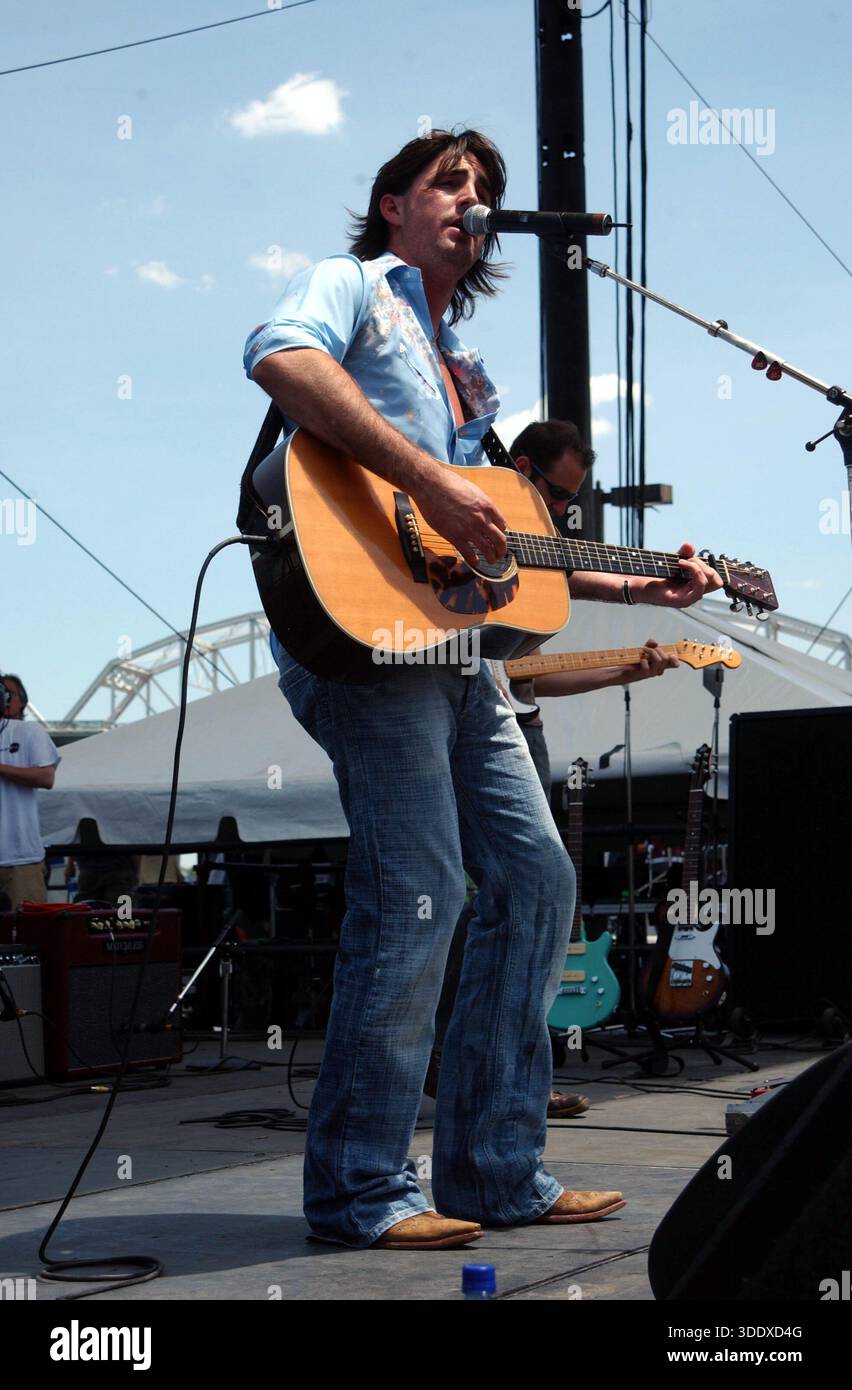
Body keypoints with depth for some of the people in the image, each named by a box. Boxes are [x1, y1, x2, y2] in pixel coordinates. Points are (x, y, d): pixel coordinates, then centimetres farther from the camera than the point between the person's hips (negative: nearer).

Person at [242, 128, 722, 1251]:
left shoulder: (464, 373, 29)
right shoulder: (351, 286, 6)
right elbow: (280, 358, -19)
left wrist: (640, 587, 21)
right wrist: (426, 477, -24)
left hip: (456, 639, 9)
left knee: (537, 879, 3)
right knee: (419, 889, -16)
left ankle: (498, 1170, 11)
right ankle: (362, 1189, -6)